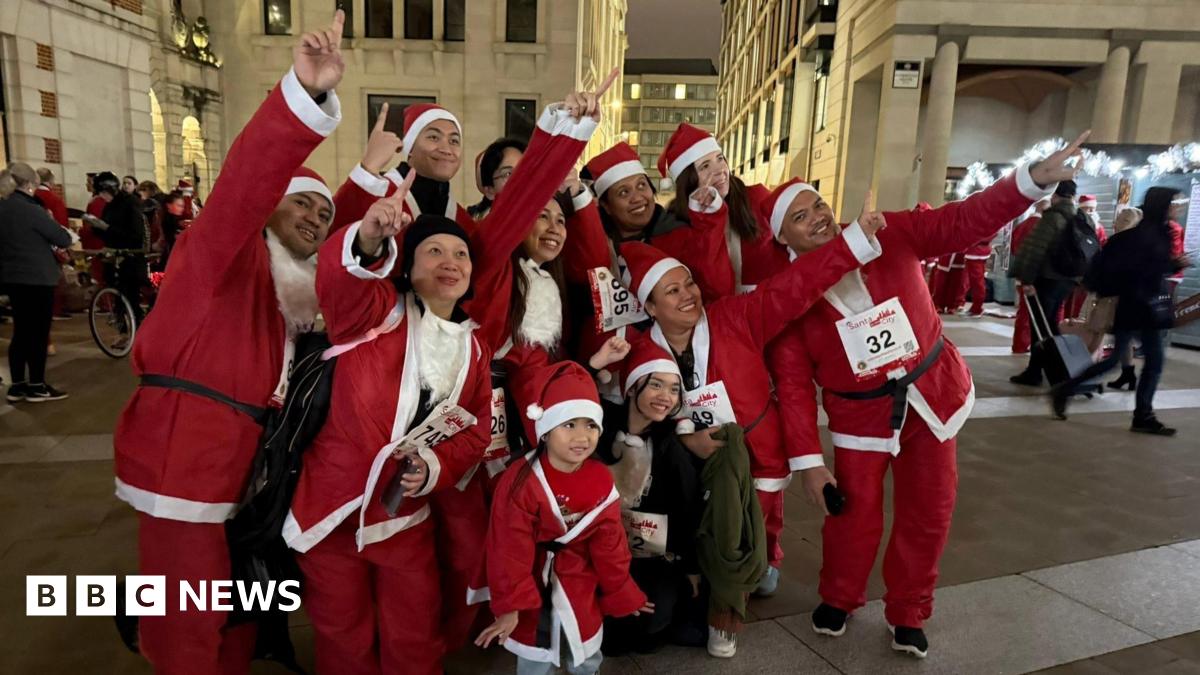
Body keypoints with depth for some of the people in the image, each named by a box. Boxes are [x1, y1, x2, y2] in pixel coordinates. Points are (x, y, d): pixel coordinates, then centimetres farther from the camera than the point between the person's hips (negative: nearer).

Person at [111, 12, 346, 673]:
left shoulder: (303, 288, 17)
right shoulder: (226, 252, -6)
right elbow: (247, 179, -26)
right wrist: (307, 94, -39)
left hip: (247, 460, 8)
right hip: (187, 454, -8)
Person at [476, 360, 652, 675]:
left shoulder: (601, 482, -12)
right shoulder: (521, 482, -26)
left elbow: (609, 545, -3)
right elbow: (510, 550, -21)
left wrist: (622, 594, 3)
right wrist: (509, 605, -19)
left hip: (581, 588, 4)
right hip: (533, 588, -3)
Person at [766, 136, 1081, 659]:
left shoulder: (890, 234, -8)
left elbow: (964, 221, -14)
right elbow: (793, 384, -12)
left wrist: (1033, 180, -31)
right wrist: (808, 459, -15)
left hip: (932, 392, 2)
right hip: (860, 412, -2)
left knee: (929, 512, 11)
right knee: (855, 516, 3)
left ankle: (907, 614, 33)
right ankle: (838, 599, 34)